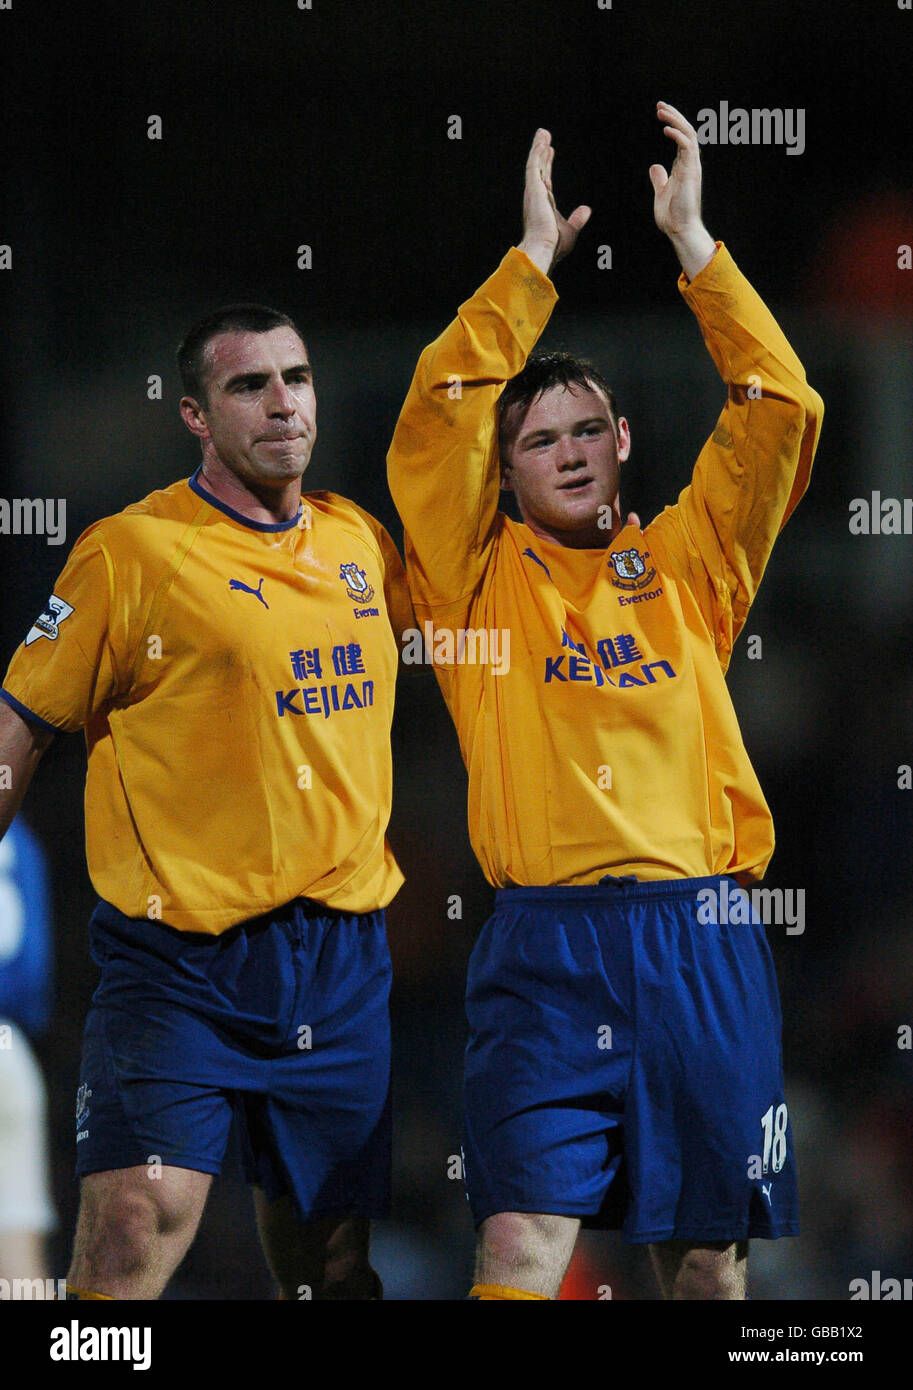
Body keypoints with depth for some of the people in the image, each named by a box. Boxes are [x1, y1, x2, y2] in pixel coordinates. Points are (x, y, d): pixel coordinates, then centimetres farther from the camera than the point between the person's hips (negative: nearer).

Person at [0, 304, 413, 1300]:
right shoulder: (132, 552, -6)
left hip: (344, 956, 5)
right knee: (133, 1235, -21)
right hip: (181, 960, -5)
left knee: (329, 1261, 10)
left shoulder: (360, 541, 11)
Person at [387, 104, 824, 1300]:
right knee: (523, 1245, -13)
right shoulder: (480, 577, 9)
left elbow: (781, 411, 6)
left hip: (700, 938, 2)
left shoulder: (688, 562, 14)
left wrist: (691, 240, 3)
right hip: (545, 943, -2)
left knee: (708, 1256, 7)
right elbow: (440, 414, -3)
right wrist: (534, 257, -1)